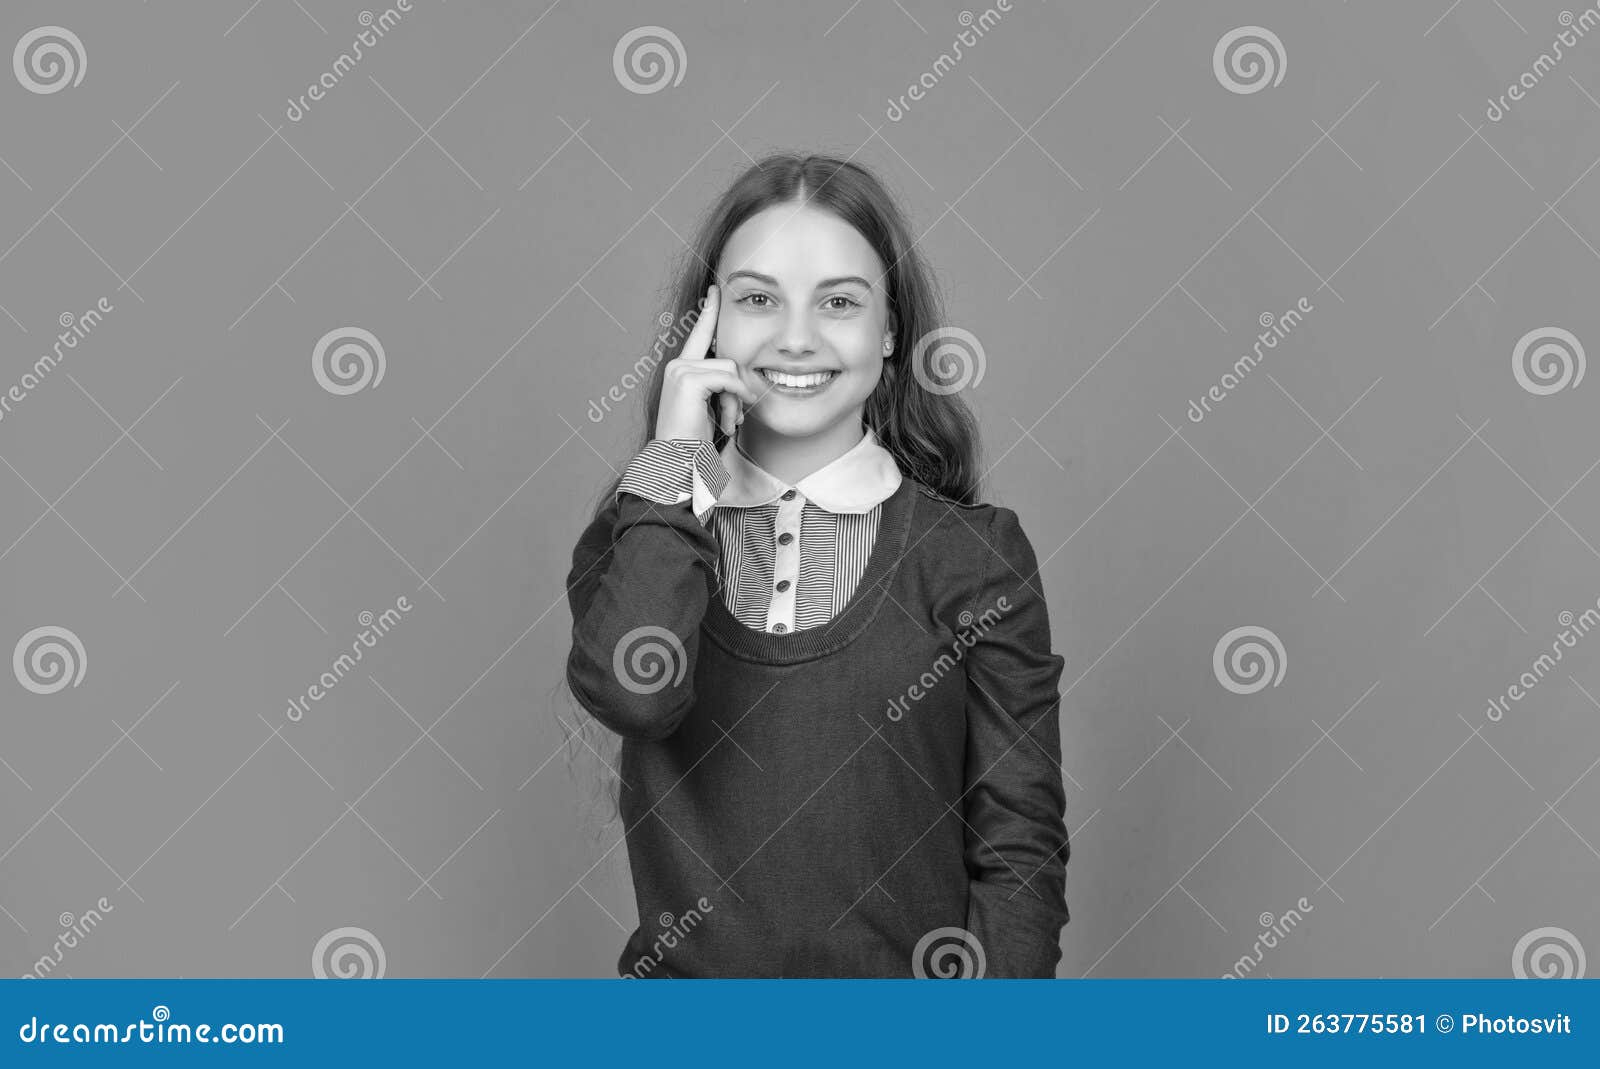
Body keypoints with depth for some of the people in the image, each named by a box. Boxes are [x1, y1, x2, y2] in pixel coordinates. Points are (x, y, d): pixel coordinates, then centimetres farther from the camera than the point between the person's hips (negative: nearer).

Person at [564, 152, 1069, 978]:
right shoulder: (638, 533, -1)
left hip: (907, 973, -1)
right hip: (685, 970, 1)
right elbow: (629, 691, -22)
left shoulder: (973, 553, -6)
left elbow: (1021, 847, -6)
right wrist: (675, 464, -14)